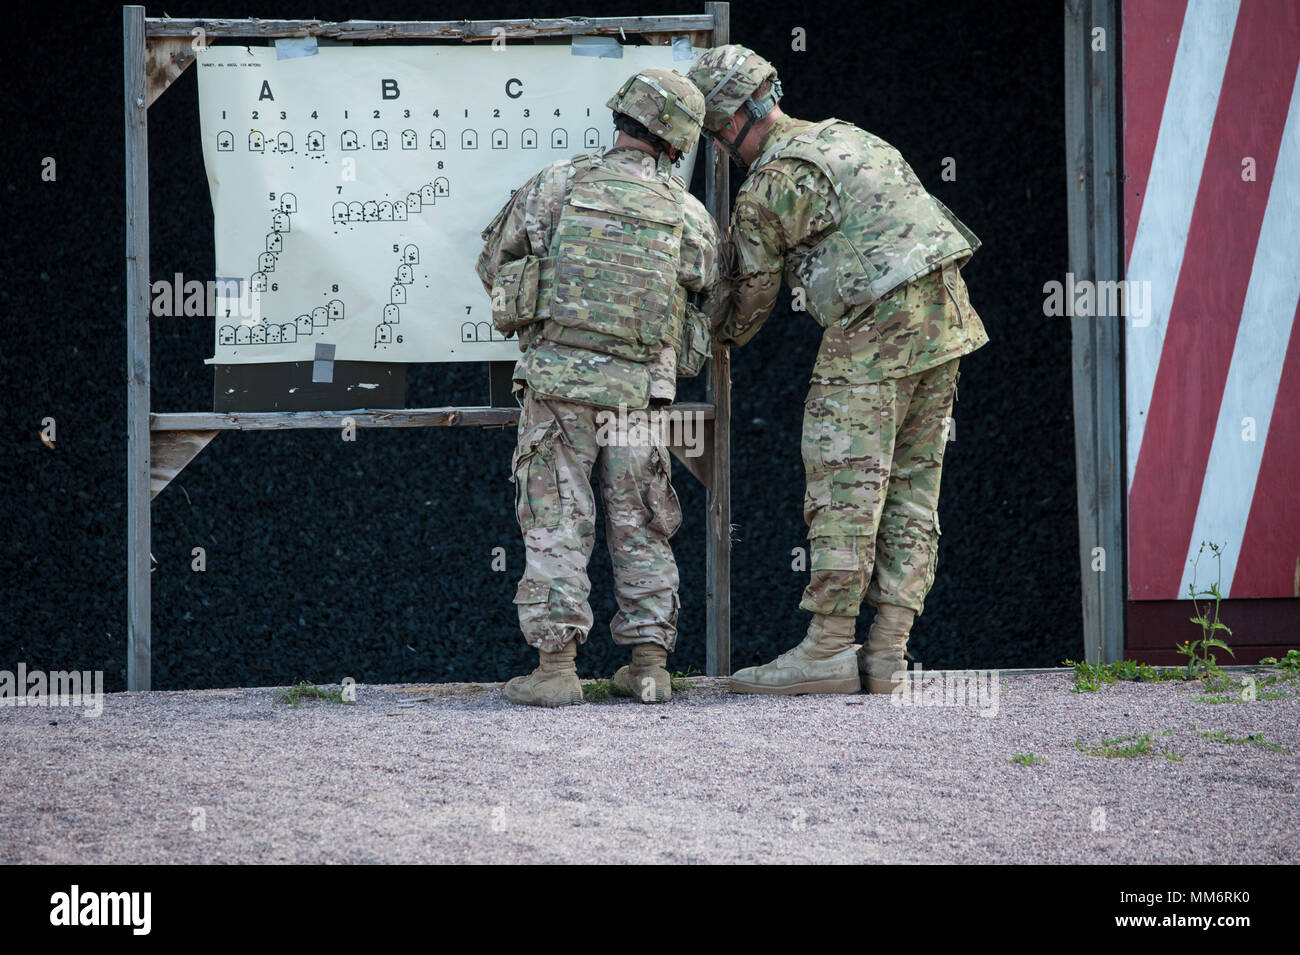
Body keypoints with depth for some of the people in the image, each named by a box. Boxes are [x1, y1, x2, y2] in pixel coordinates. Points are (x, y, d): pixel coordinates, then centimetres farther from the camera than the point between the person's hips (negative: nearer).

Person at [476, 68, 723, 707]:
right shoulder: (692, 217, 3)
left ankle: (556, 666, -4)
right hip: (639, 388, 1)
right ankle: (648, 665, 10)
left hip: (555, 374, -1)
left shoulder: (556, 186, -1)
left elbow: (494, 263, 8)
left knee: (556, 523, 1)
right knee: (640, 527, 12)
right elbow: (705, 312, 12)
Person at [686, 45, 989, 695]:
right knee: (910, 490, 8)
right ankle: (887, 654, 7)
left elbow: (752, 293, 7)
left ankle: (829, 651, -10)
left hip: (875, 326, -9)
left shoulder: (767, 187, -5)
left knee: (843, 490, -7)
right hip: (944, 318, 9)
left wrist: (719, 341, 27)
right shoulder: (842, 136, 20)